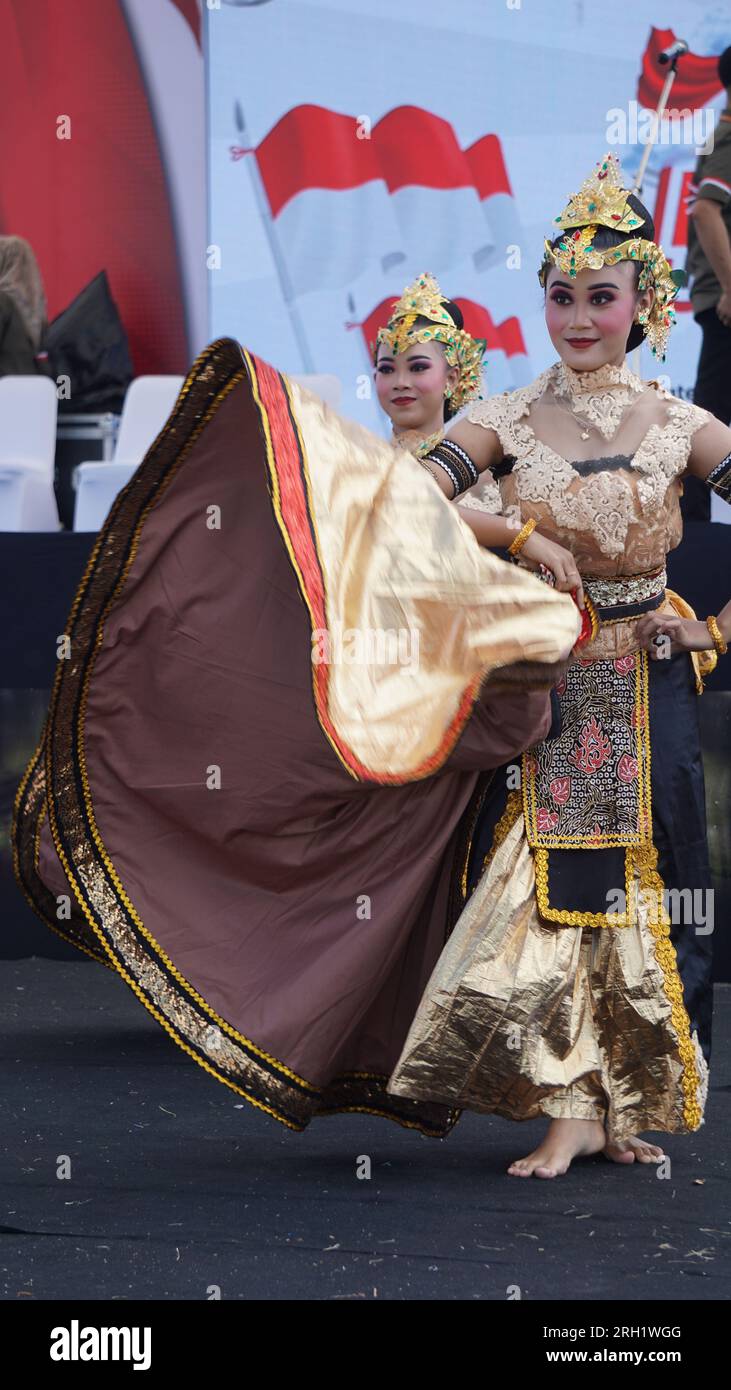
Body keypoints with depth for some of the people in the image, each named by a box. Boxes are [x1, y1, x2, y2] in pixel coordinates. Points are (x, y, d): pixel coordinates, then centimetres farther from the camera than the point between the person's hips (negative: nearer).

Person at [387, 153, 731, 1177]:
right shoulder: (507, 421, -1)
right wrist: (514, 535, -19)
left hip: (645, 688, 1)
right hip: (539, 680, -1)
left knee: (642, 879, 3)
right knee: (545, 876, -7)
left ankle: (625, 1102, 12)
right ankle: (573, 1106, -4)